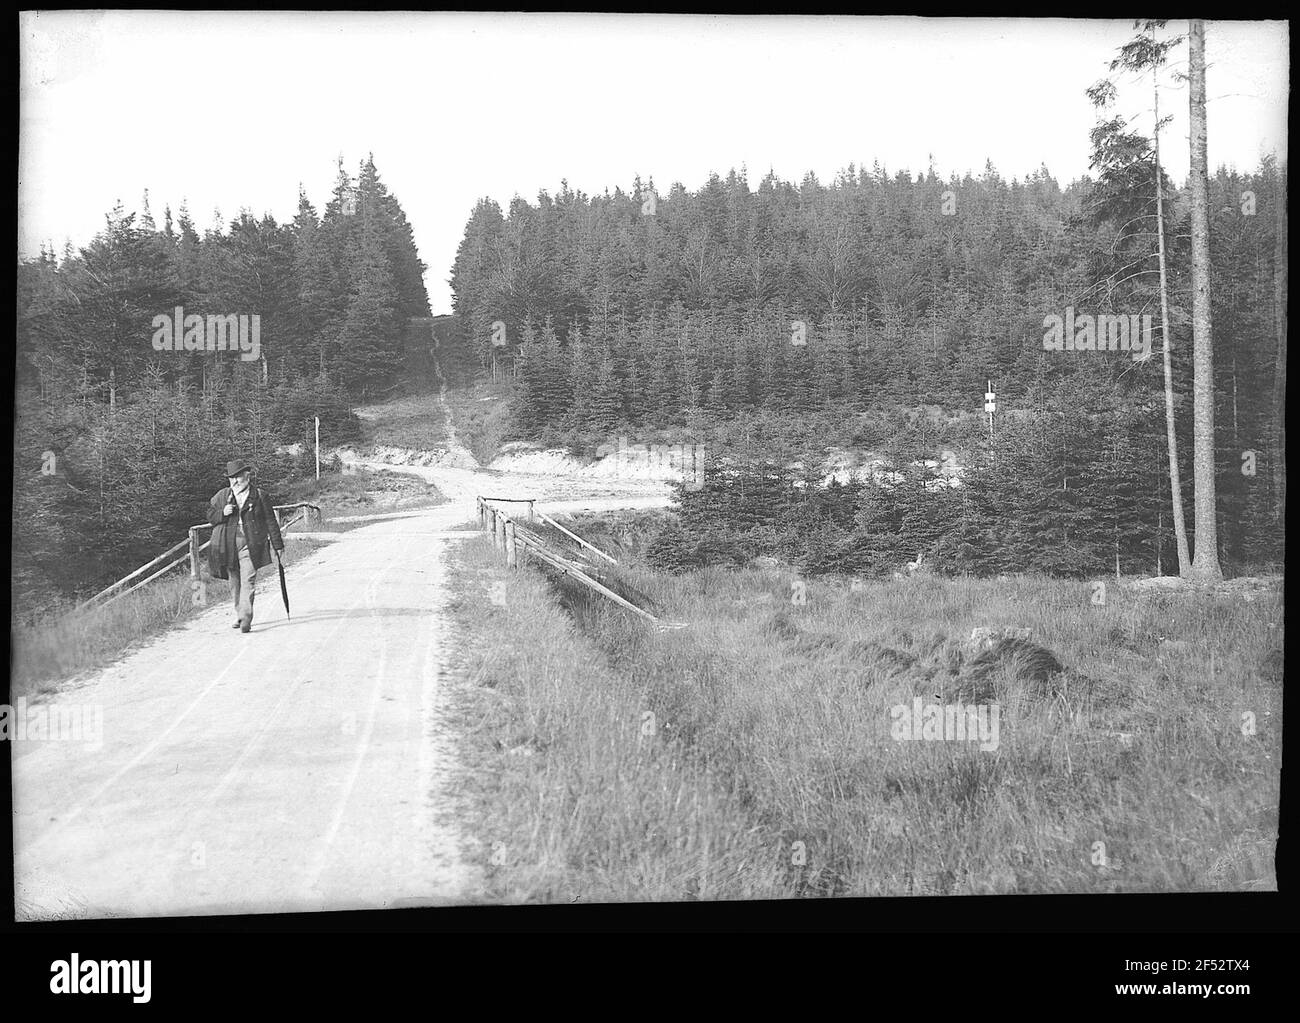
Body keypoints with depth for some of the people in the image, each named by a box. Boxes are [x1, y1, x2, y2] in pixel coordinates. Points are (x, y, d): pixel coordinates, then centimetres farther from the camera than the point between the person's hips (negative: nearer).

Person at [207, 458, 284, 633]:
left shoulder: (259, 495, 3)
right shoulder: (221, 496, 10)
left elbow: (270, 521, 6)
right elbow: (210, 515, 14)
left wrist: (278, 545, 6)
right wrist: (222, 513, -9)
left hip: (250, 545, -4)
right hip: (228, 546, 4)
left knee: (247, 581, -14)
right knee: (234, 583, 10)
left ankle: (246, 617, -19)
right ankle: (239, 616, 22)